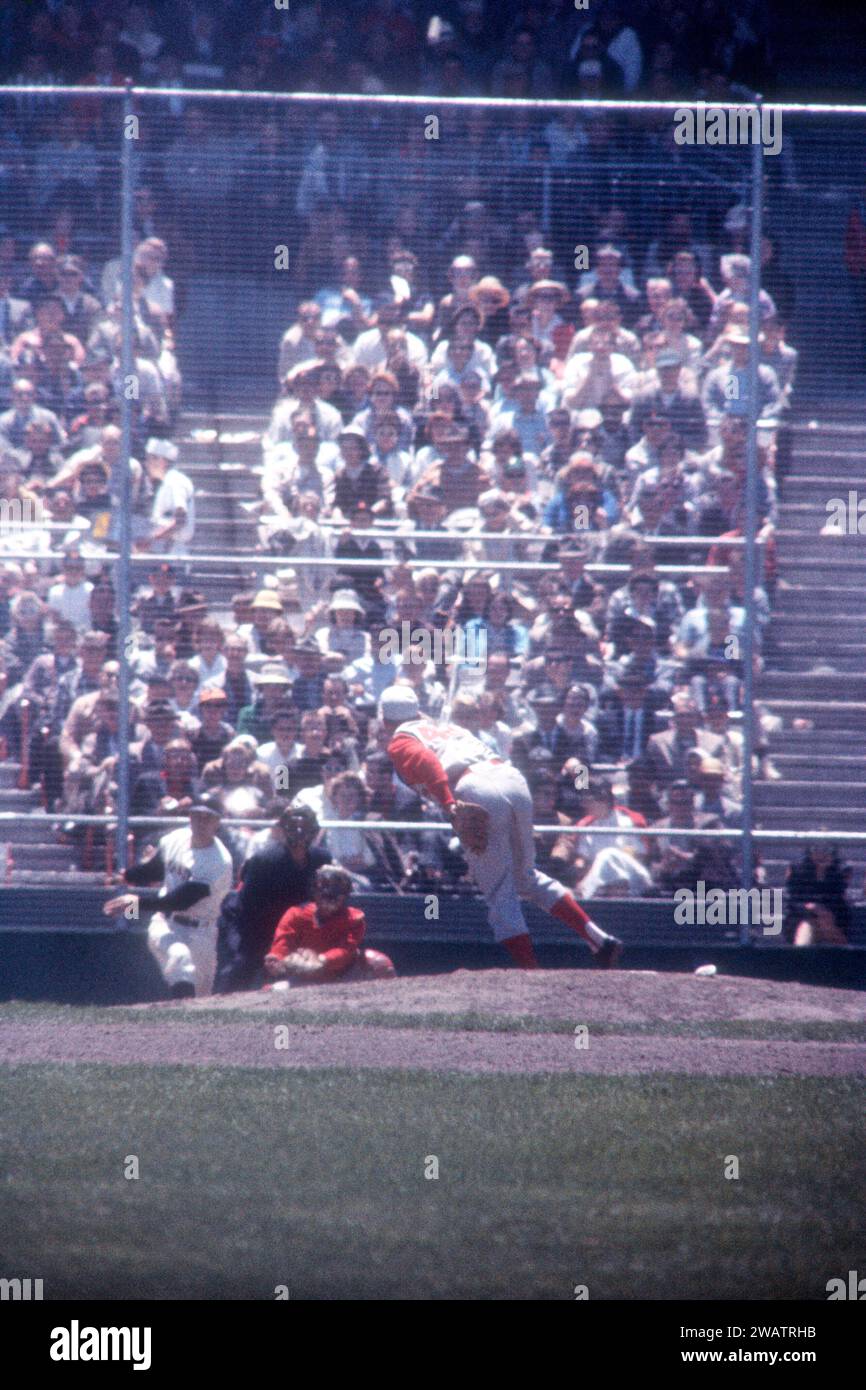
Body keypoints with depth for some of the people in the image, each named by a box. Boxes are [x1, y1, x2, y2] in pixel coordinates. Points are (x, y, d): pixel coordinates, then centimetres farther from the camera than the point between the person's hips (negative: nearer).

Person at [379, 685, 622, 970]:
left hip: (477, 792, -7)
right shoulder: (446, 728, 36)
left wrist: (448, 803, -19)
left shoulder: (400, 743, 14)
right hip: (515, 781, 7)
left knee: (500, 895, 0)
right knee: (527, 877, 22)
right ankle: (598, 938, 11)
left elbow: (425, 761, -8)